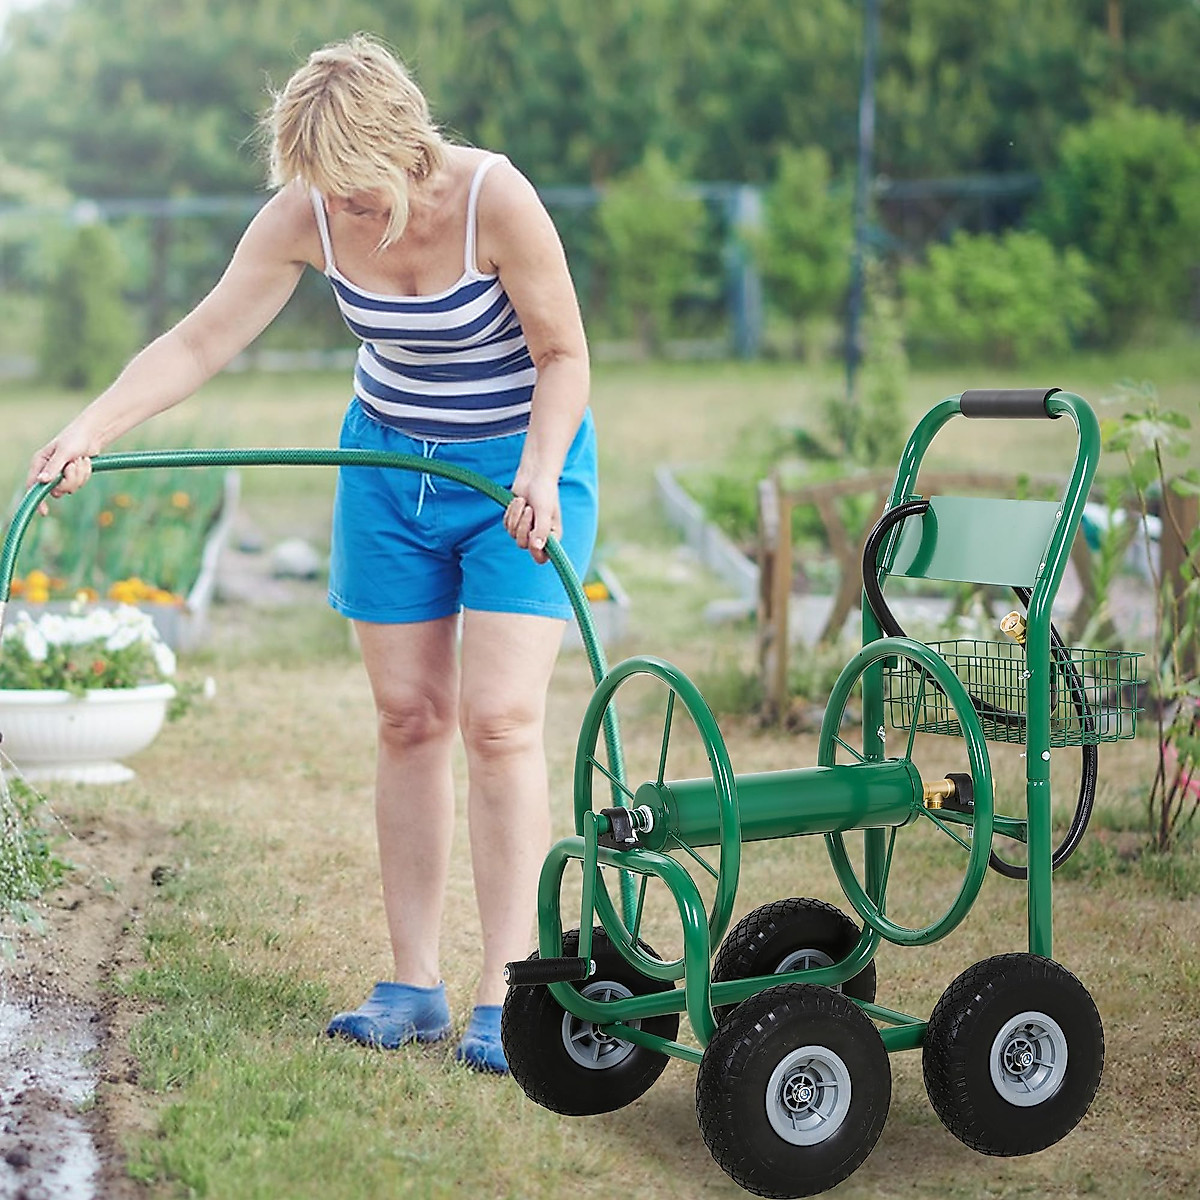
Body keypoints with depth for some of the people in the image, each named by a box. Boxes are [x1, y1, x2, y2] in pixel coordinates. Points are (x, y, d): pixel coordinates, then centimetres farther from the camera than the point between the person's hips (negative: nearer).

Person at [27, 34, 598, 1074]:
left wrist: (539, 469, -31)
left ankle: (506, 992, -8)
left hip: (521, 460, -4)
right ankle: (414, 985, 9)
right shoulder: (305, 216, -13)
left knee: (500, 718, -13)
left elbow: (564, 355, -16)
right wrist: (93, 427, -23)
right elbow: (202, 340, -11)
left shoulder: (494, 197, -25)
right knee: (408, 717, 3)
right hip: (389, 462, 4)